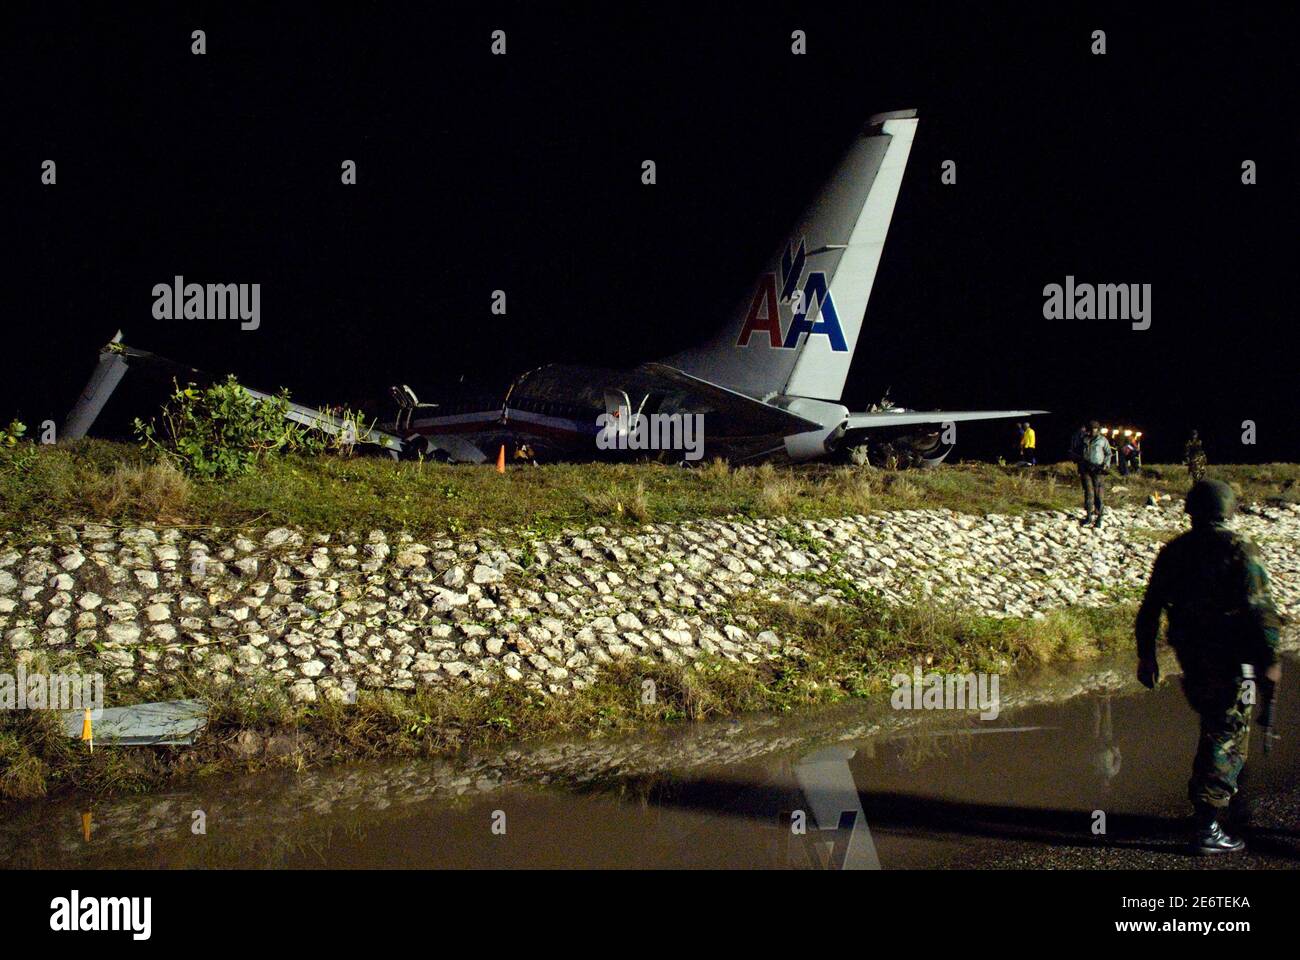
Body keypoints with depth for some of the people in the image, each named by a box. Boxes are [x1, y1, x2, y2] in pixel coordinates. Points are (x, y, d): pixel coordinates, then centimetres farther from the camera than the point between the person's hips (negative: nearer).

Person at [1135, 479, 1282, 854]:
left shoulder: (1172, 552, 5)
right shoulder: (1241, 552, -12)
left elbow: (1150, 608, 8)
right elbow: (1259, 611, -18)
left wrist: (1146, 655, 15)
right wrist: (1269, 661, -14)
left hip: (1189, 654, 6)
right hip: (1230, 659, -6)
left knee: (1213, 728, 28)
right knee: (1228, 739, -2)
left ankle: (1205, 795, 37)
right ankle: (1206, 826, -8)